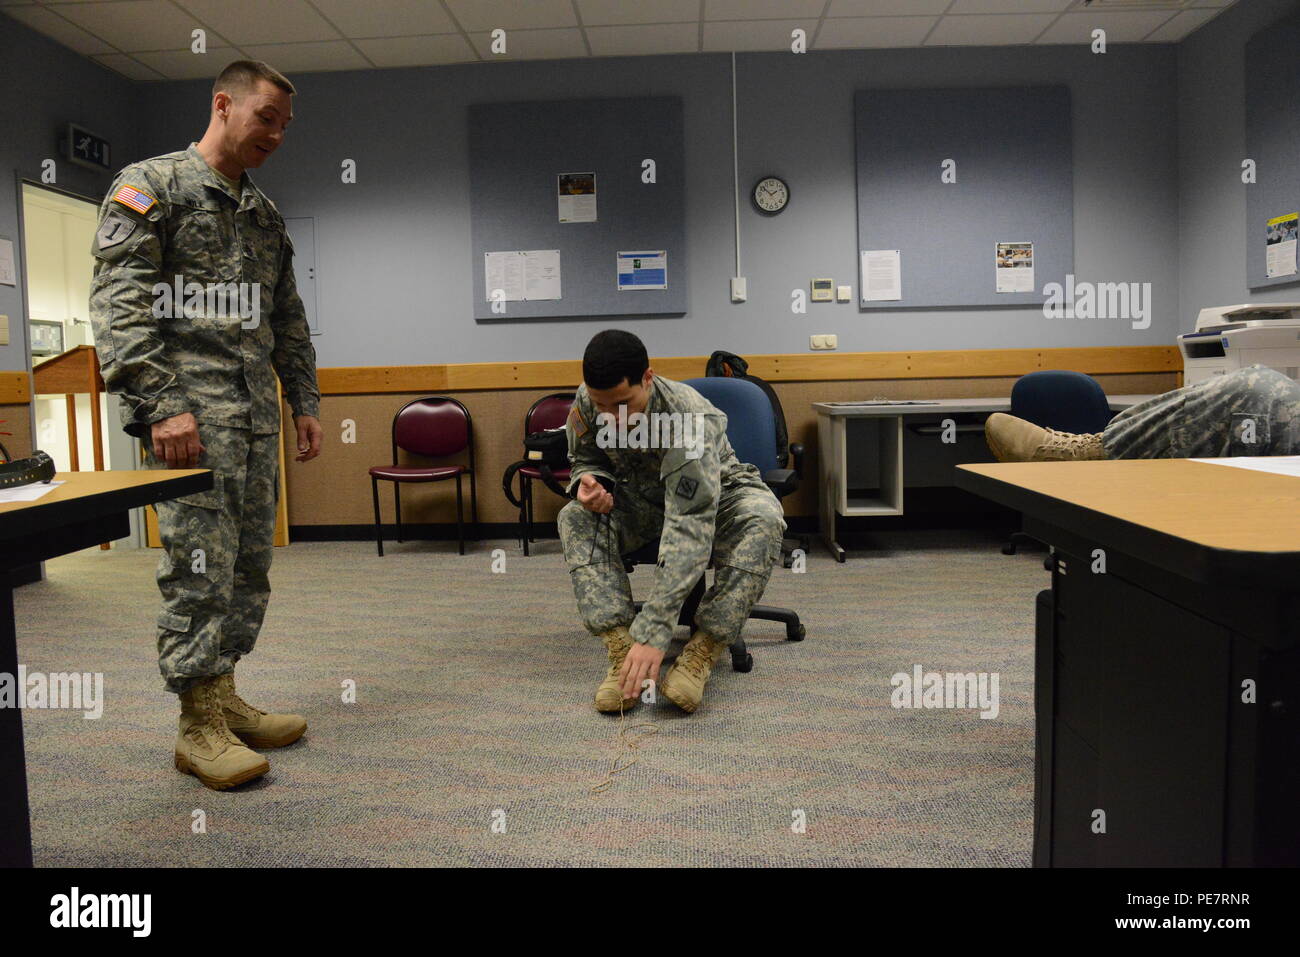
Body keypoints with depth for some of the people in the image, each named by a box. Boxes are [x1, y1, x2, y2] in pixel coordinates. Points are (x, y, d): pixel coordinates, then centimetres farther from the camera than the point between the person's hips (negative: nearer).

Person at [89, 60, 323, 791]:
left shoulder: (266, 214, 20)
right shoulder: (151, 185, -1)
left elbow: (289, 320, 23)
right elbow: (118, 303, -11)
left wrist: (306, 403, 16)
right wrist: (161, 406, -20)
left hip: (257, 414, 7)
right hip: (192, 412, -7)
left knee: (250, 565, 9)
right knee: (201, 567, -6)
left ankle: (224, 698, 21)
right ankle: (199, 728, 4)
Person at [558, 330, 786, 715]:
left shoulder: (690, 419, -37)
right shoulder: (586, 404, -21)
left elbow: (689, 530, -44)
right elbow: (585, 458, 1)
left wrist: (653, 633, -49)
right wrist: (588, 481, -28)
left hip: (716, 496, -4)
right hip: (644, 498, 4)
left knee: (762, 517, -37)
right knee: (575, 517, -25)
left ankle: (703, 650, -30)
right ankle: (622, 651, -31)